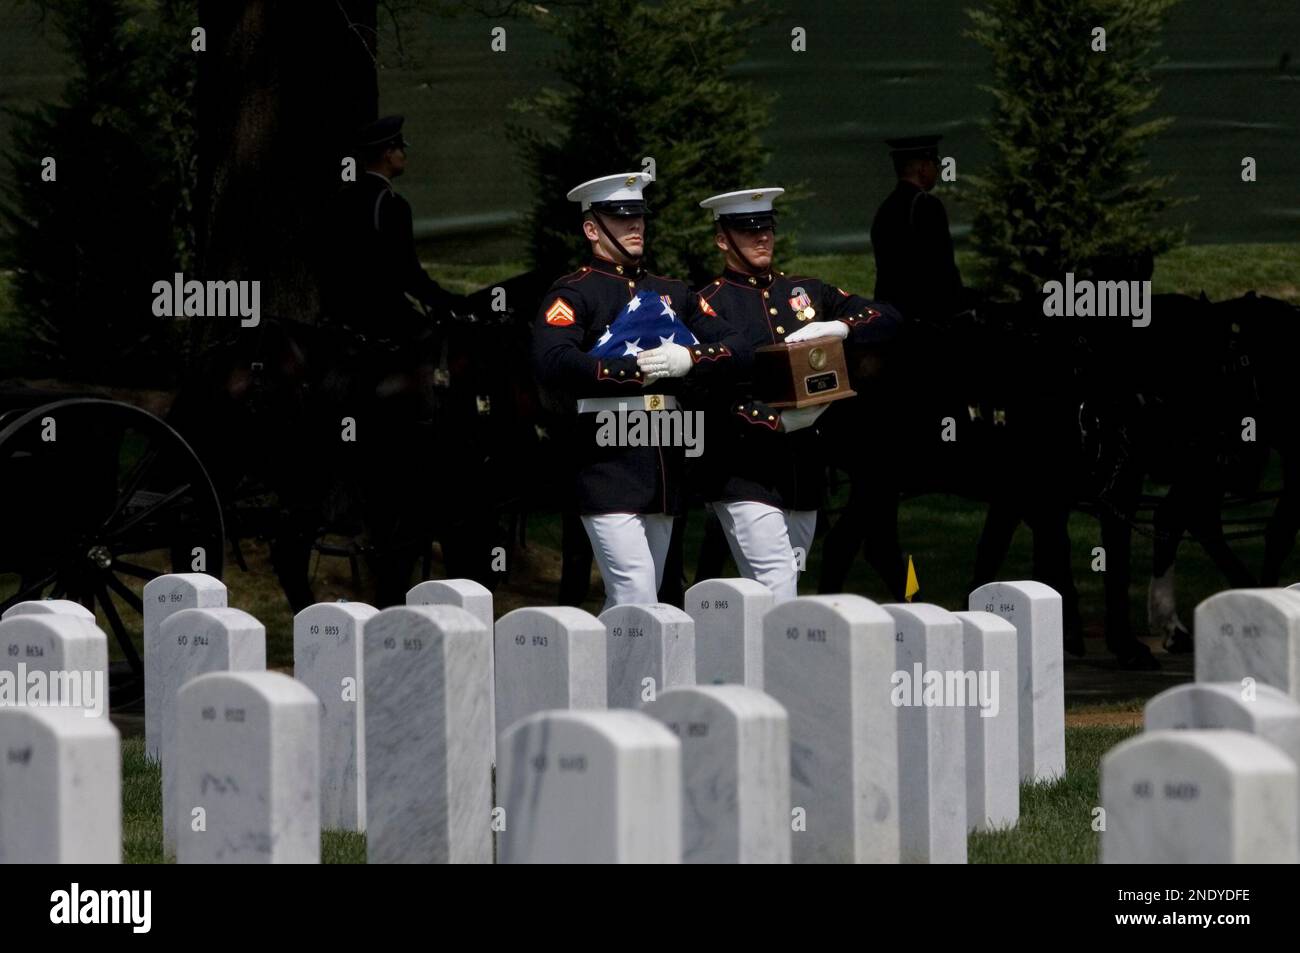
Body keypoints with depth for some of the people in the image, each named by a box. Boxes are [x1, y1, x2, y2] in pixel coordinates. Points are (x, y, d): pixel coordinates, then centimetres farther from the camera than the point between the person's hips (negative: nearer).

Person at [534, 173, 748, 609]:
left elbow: (736, 352, 12)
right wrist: (636, 372, -15)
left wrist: (688, 359, -9)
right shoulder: (573, 294, -2)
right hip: (609, 460, -7)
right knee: (636, 605, -15)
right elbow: (553, 365, -20)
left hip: (665, 459, 7)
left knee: (626, 606, 10)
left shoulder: (672, 294, 19)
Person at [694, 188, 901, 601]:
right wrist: (777, 422, -24)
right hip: (745, 471, -6)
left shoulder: (807, 291, 17)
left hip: (804, 469, 6)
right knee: (776, 586, -16)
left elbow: (886, 319, 15)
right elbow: (707, 391, -13)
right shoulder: (710, 304, -2)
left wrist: (840, 327, -7)